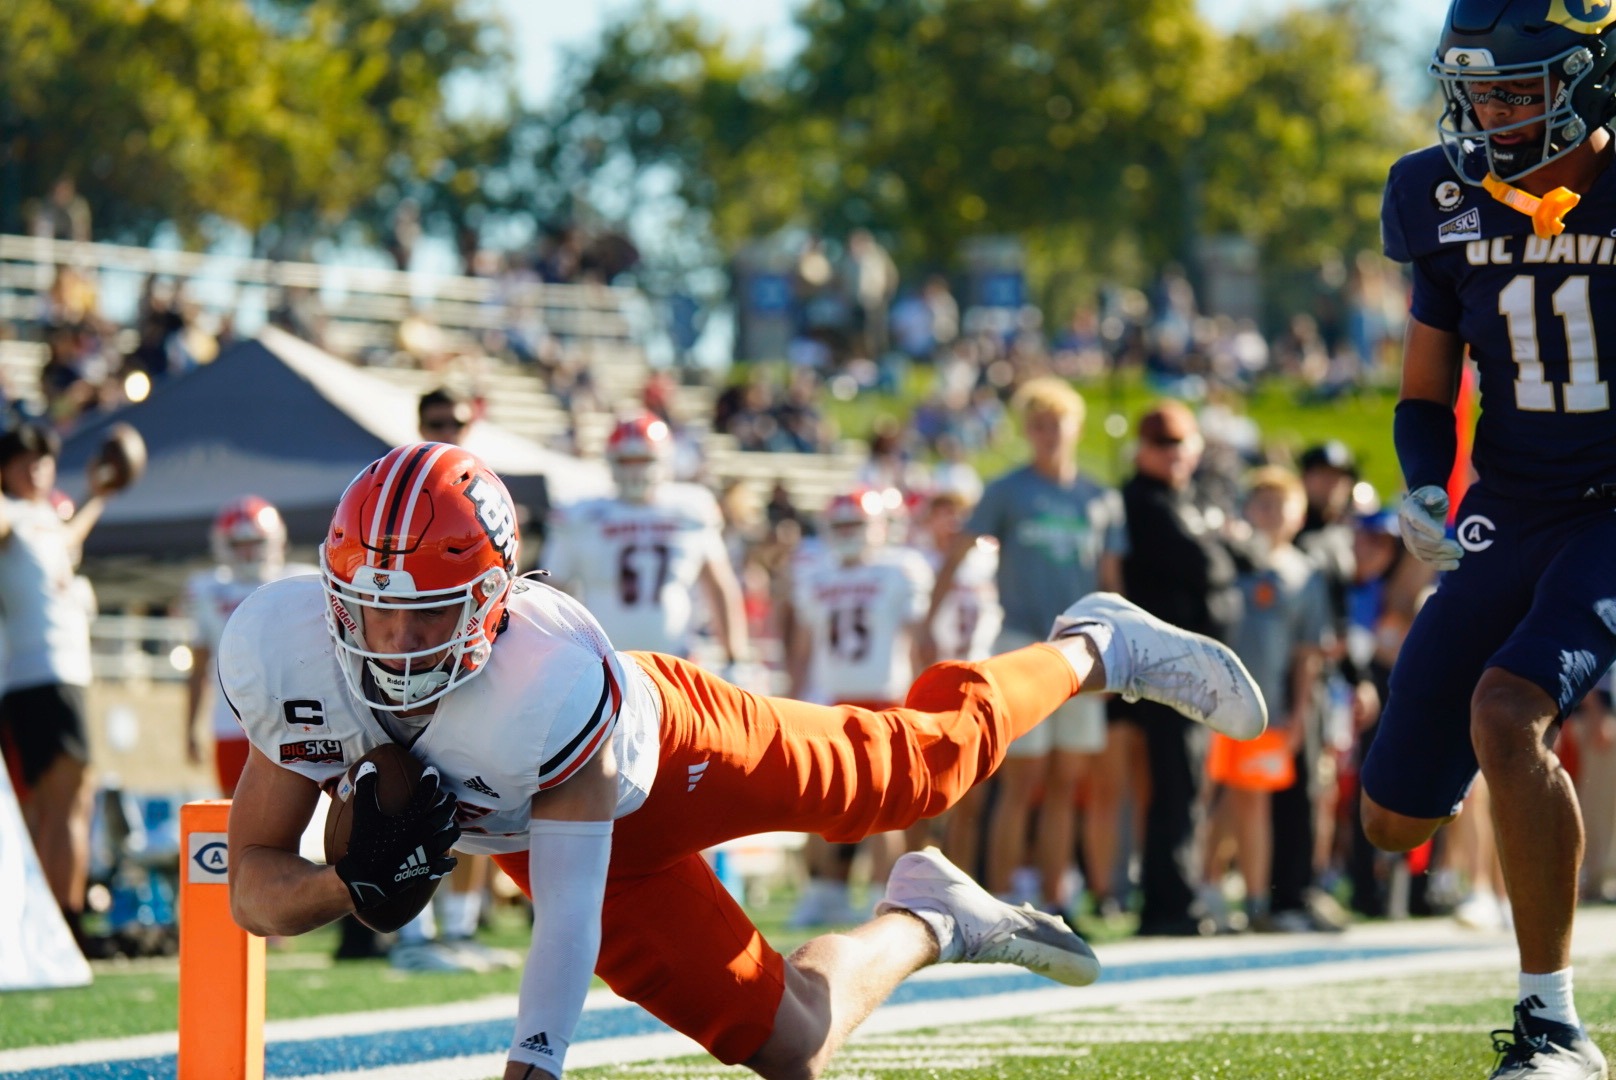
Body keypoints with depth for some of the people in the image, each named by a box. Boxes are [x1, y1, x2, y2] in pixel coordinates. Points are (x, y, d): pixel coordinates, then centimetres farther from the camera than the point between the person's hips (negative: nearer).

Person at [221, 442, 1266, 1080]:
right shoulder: (287, 658, -33)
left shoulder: (551, 678, -45)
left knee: (923, 763, 18)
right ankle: (930, 924, 40)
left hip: (661, 742, -4)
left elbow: (572, 905, -37)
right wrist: (357, 882, -44)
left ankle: (1095, 648, 48)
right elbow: (254, 889, -24)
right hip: (524, 826, 4)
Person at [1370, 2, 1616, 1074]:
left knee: (1506, 714, -29)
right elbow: (1427, 394, 9)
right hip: (1510, 520, 5)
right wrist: (1427, 493, -10)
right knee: (1398, 818, 4)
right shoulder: (1449, 202, 1)